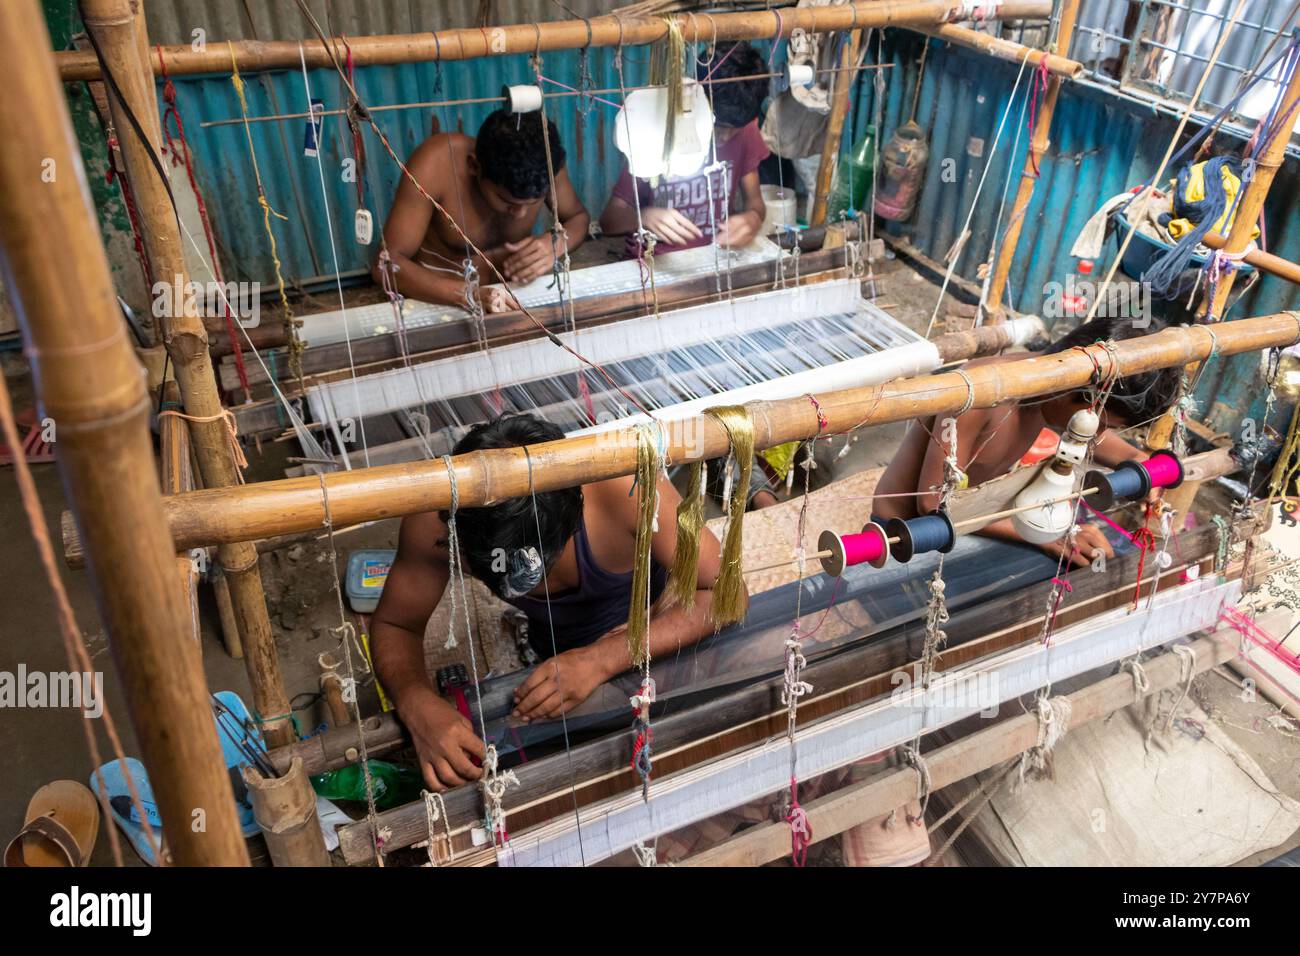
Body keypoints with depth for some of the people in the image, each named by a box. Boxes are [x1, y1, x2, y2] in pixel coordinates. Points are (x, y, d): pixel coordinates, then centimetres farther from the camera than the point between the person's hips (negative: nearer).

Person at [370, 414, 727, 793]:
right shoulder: (436, 519, -29)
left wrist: (604, 658, -40)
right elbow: (393, 625, -14)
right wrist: (418, 705, -36)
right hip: (557, 662, 2)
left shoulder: (624, 488, -37)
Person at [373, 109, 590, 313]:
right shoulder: (436, 163, -26)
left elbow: (578, 217, 0)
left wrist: (556, 242, -23)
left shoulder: (543, 159, -18)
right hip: (440, 300, -2)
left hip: (513, 291, 2)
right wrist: (466, 294, -41)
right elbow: (387, 263, -26)